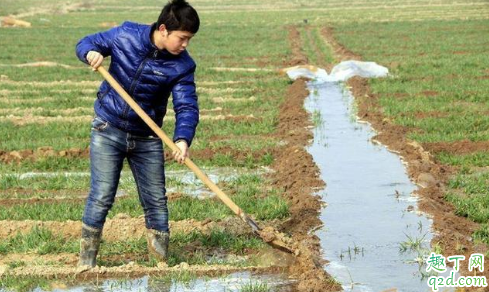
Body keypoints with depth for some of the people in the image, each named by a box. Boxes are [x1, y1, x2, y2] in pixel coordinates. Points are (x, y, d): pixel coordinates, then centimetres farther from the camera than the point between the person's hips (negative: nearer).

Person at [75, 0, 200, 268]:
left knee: (156, 202, 5)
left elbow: (186, 107, -15)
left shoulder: (182, 66, -9)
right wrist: (91, 53, -23)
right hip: (108, 130, -2)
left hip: (147, 140, 2)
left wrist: (182, 139, -33)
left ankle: (162, 262, 17)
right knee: (101, 197, -5)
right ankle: (86, 263, 7)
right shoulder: (125, 35, -10)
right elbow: (86, 44, 2)